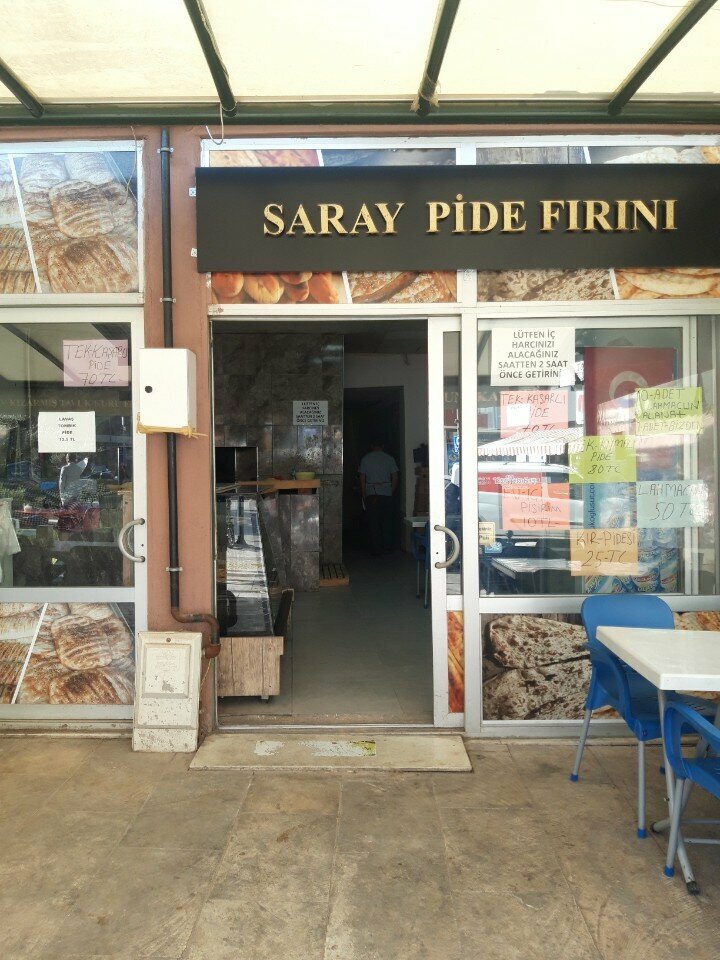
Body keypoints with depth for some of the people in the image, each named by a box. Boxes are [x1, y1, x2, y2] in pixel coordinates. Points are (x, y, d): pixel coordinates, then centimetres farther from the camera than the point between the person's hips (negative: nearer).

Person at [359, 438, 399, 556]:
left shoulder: (365, 459, 3)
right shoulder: (389, 458, 4)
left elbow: (362, 479, 1)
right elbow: (395, 477, 2)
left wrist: (363, 495, 8)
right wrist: (391, 491, 12)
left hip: (371, 494, -1)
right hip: (386, 493, 1)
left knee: (373, 523, 2)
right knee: (387, 521, 9)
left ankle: (376, 550, 2)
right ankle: (388, 548, 12)